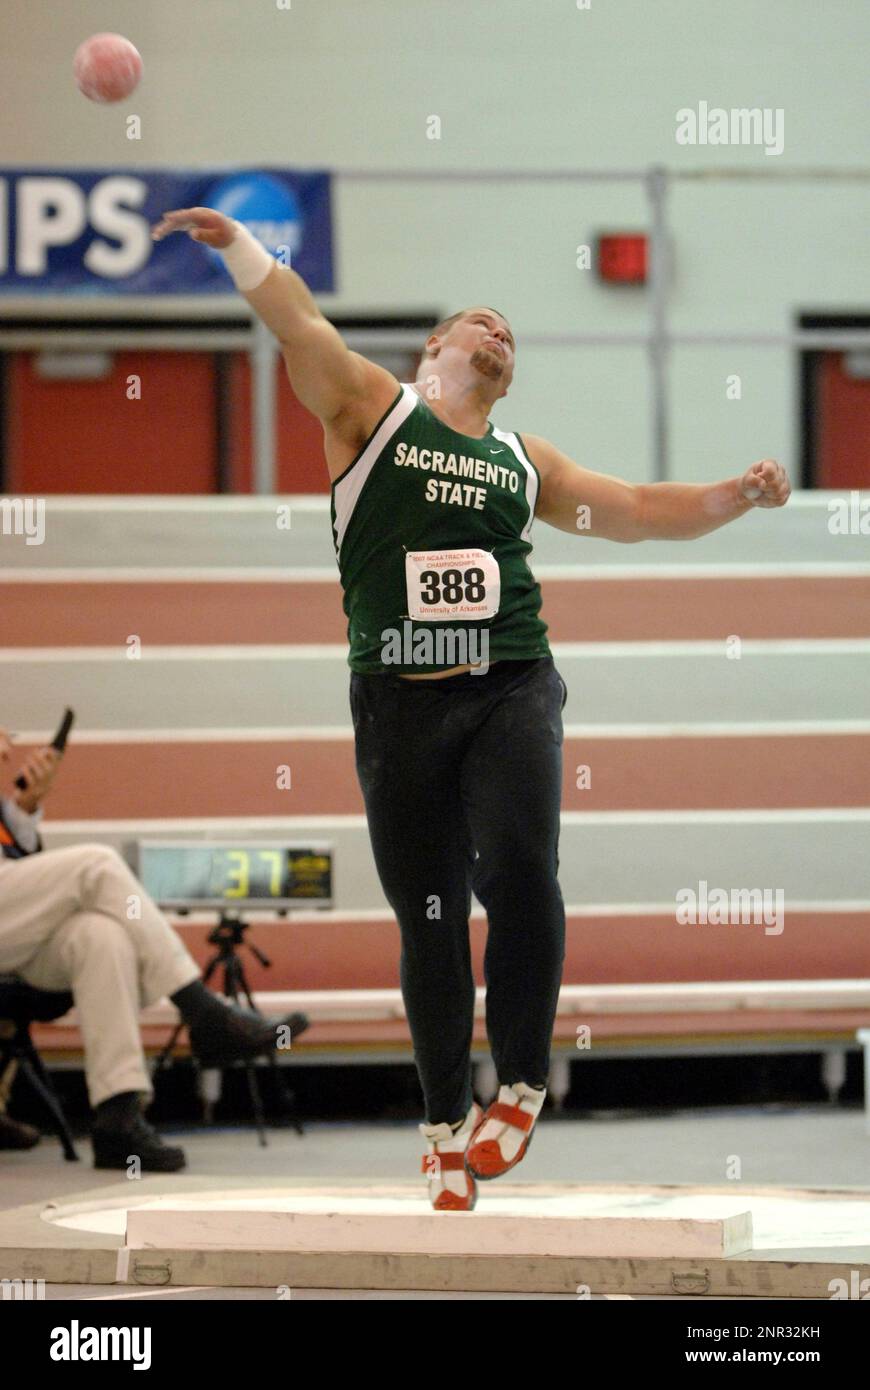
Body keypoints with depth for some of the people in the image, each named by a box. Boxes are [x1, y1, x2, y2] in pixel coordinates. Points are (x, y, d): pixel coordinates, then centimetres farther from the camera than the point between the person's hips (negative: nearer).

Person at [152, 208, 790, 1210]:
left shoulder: (523, 461, 19)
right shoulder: (374, 408, 10)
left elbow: (640, 510, 25)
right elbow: (297, 320, -3)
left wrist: (739, 494, 10)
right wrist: (238, 245, -19)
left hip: (510, 687, 2)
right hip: (400, 701, -2)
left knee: (519, 873, -20)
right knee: (429, 919, 2)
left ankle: (520, 1086, -3)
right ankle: (445, 1121, 17)